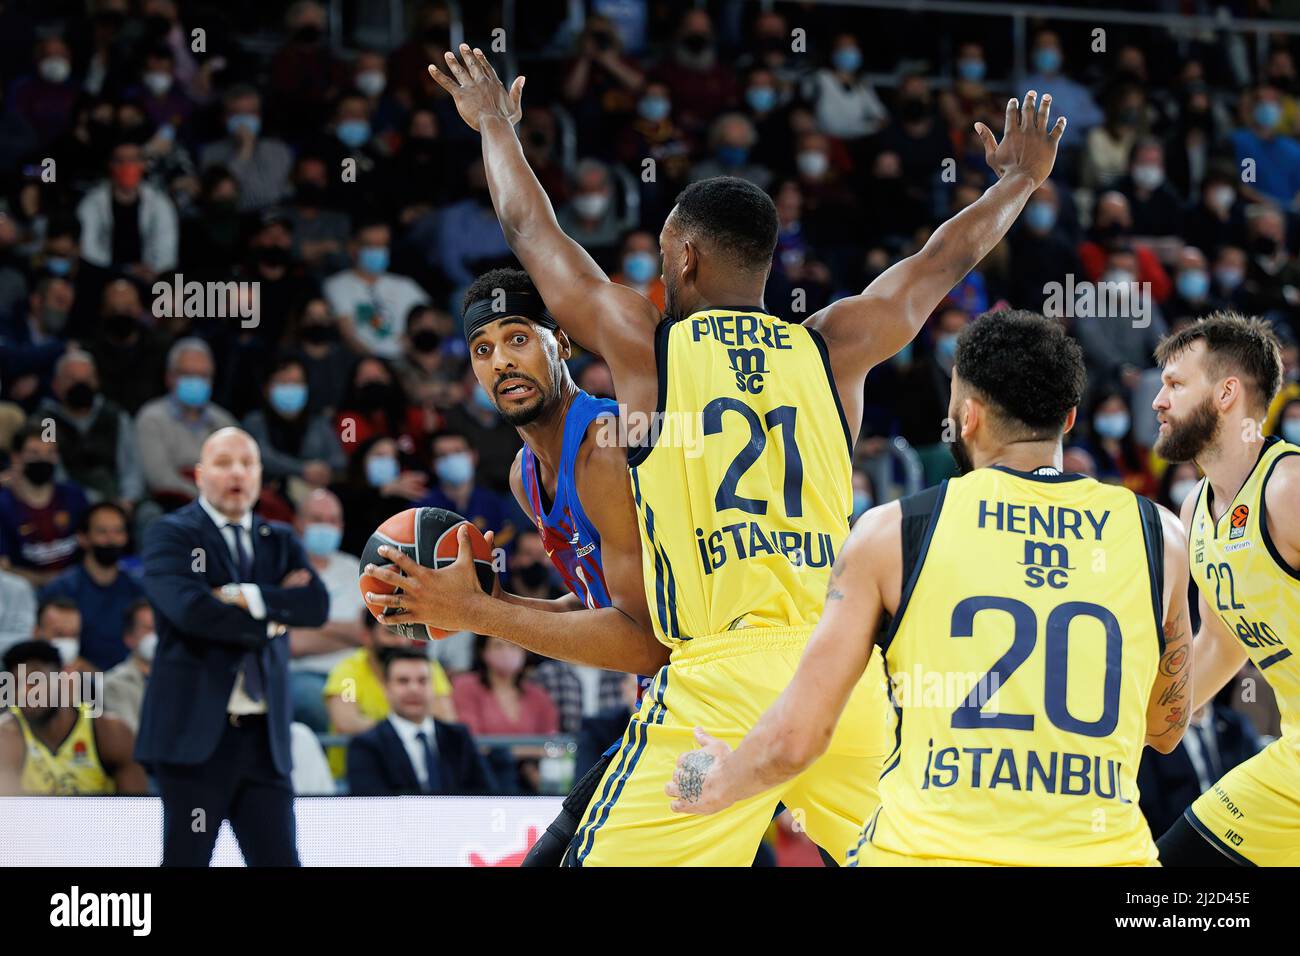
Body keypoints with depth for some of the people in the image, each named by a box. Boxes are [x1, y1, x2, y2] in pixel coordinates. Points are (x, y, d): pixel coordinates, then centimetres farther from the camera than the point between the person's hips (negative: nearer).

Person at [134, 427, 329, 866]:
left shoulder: (279, 542, 17)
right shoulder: (170, 534, 1)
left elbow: (316, 605, 0)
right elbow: (189, 608, -17)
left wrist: (244, 596, -11)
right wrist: (272, 618, -8)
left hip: (265, 735, 5)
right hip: (196, 731, -5)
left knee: (279, 861, 1)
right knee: (186, 861, -2)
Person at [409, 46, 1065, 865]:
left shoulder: (646, 346, 7)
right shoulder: (833, 347, 12)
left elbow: (532, 229, 21)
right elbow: (944, 259, 28)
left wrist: (495, 127, 38)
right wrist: (1020, 182, 46)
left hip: (721, 680, -3)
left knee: (606, 860, -1)